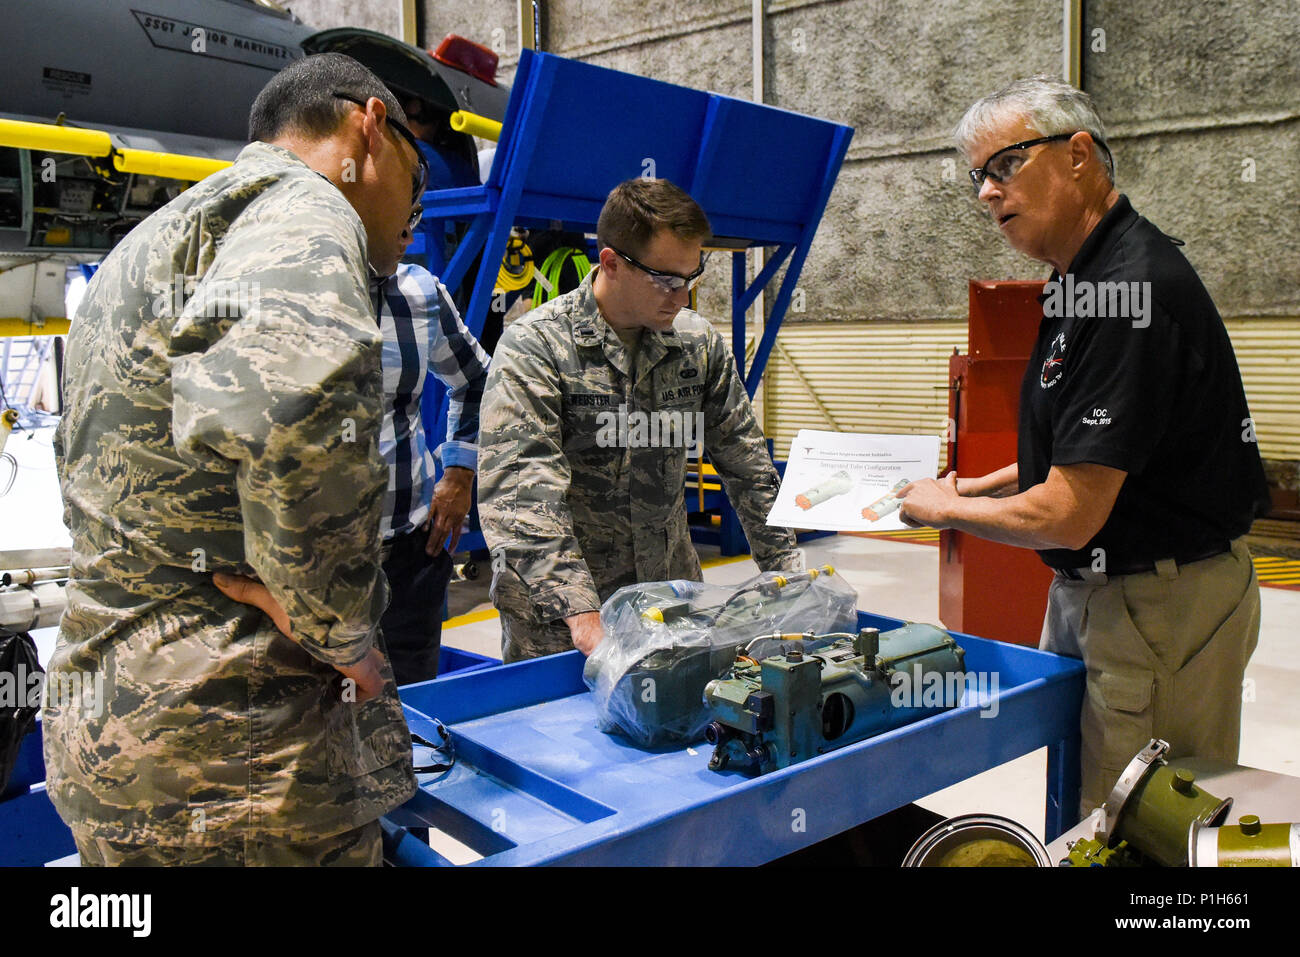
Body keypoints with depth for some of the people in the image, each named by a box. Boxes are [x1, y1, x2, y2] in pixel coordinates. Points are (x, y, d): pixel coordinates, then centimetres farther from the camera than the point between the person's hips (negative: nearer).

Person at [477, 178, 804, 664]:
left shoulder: (699, 342, 4)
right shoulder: (533, 346, -13)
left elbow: (747, 463, 10)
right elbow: (520, 491, -22)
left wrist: (788, 573, 4)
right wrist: (583, 614, -30)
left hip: (671, 596, 5)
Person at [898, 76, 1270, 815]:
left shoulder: (1126, 289, -24)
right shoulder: (1090, 276, 9)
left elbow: (1067, 518, -25)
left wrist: (944, 508, -9)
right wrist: (996, 481, 14)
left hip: (1159, 613, -10)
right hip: (1097, 589, 10)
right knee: (1076, 809, 19)